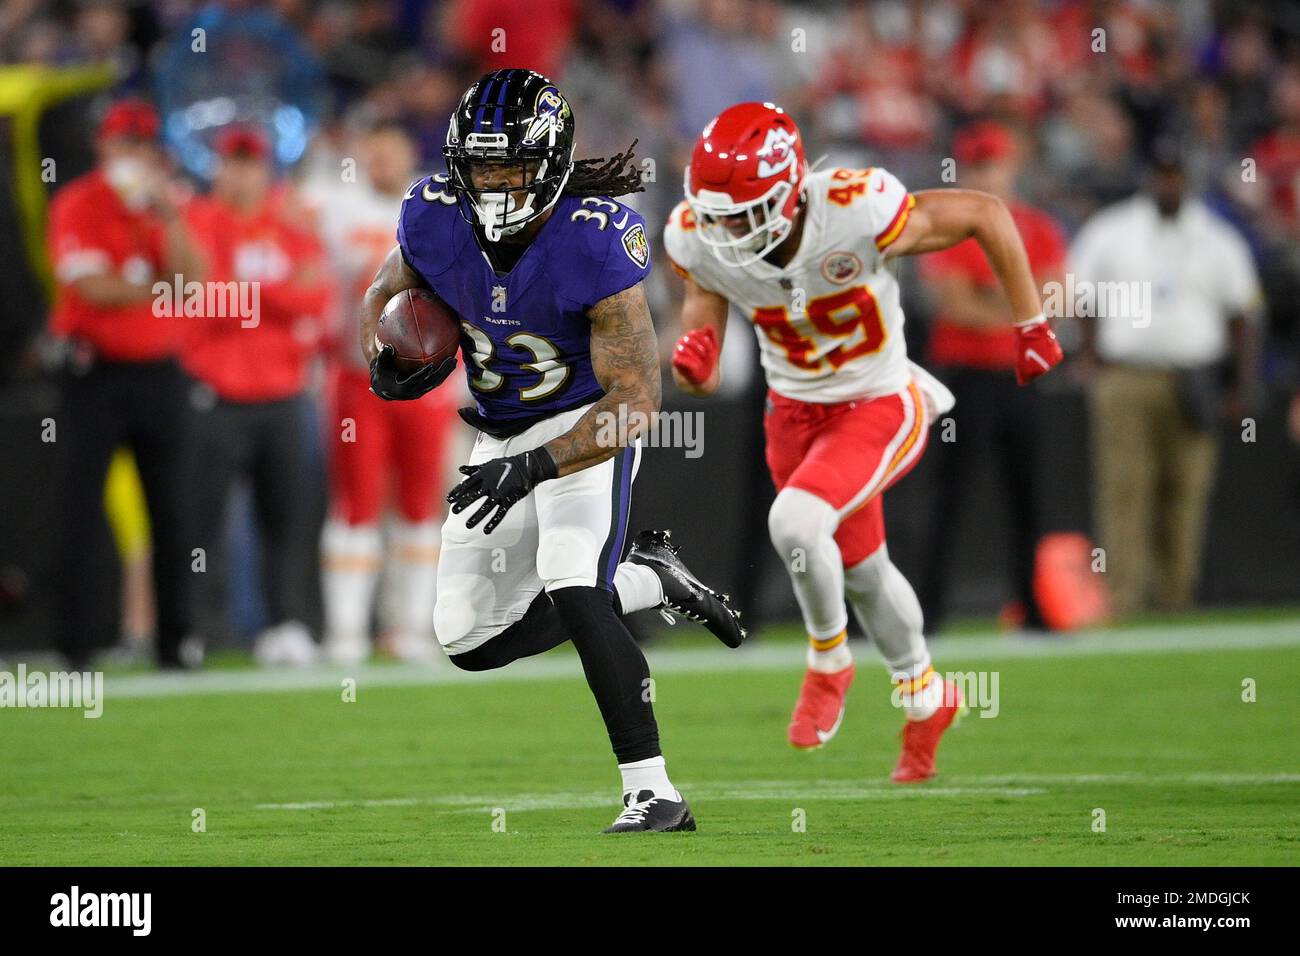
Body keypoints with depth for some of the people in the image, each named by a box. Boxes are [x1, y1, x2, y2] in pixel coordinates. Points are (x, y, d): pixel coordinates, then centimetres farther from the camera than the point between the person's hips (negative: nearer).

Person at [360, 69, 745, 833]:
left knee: (571, 589, -29)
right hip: (502, 437, 7)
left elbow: (636, 400, -29)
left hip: (587, 427, -7)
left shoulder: (594, 242, -29)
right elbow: (387, 293, 9)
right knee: (470, 641, 7)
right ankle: (650, 580, 22)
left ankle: (653, 792, -26)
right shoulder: (435, 219, -14)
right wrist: (388, 363, -14)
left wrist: (533, 469, -38)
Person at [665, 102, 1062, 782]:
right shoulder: (698, 239, -20)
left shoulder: (856, 215, -33)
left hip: (879, 407, -5)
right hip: (793, 412, 5)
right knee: (858, 567, 21)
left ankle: (828, 663, 0)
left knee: (794, 522, -28)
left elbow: (986, 215, -17)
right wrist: (694, 361, -31)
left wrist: (1031, 327, -11)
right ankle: (924, 697, 47)